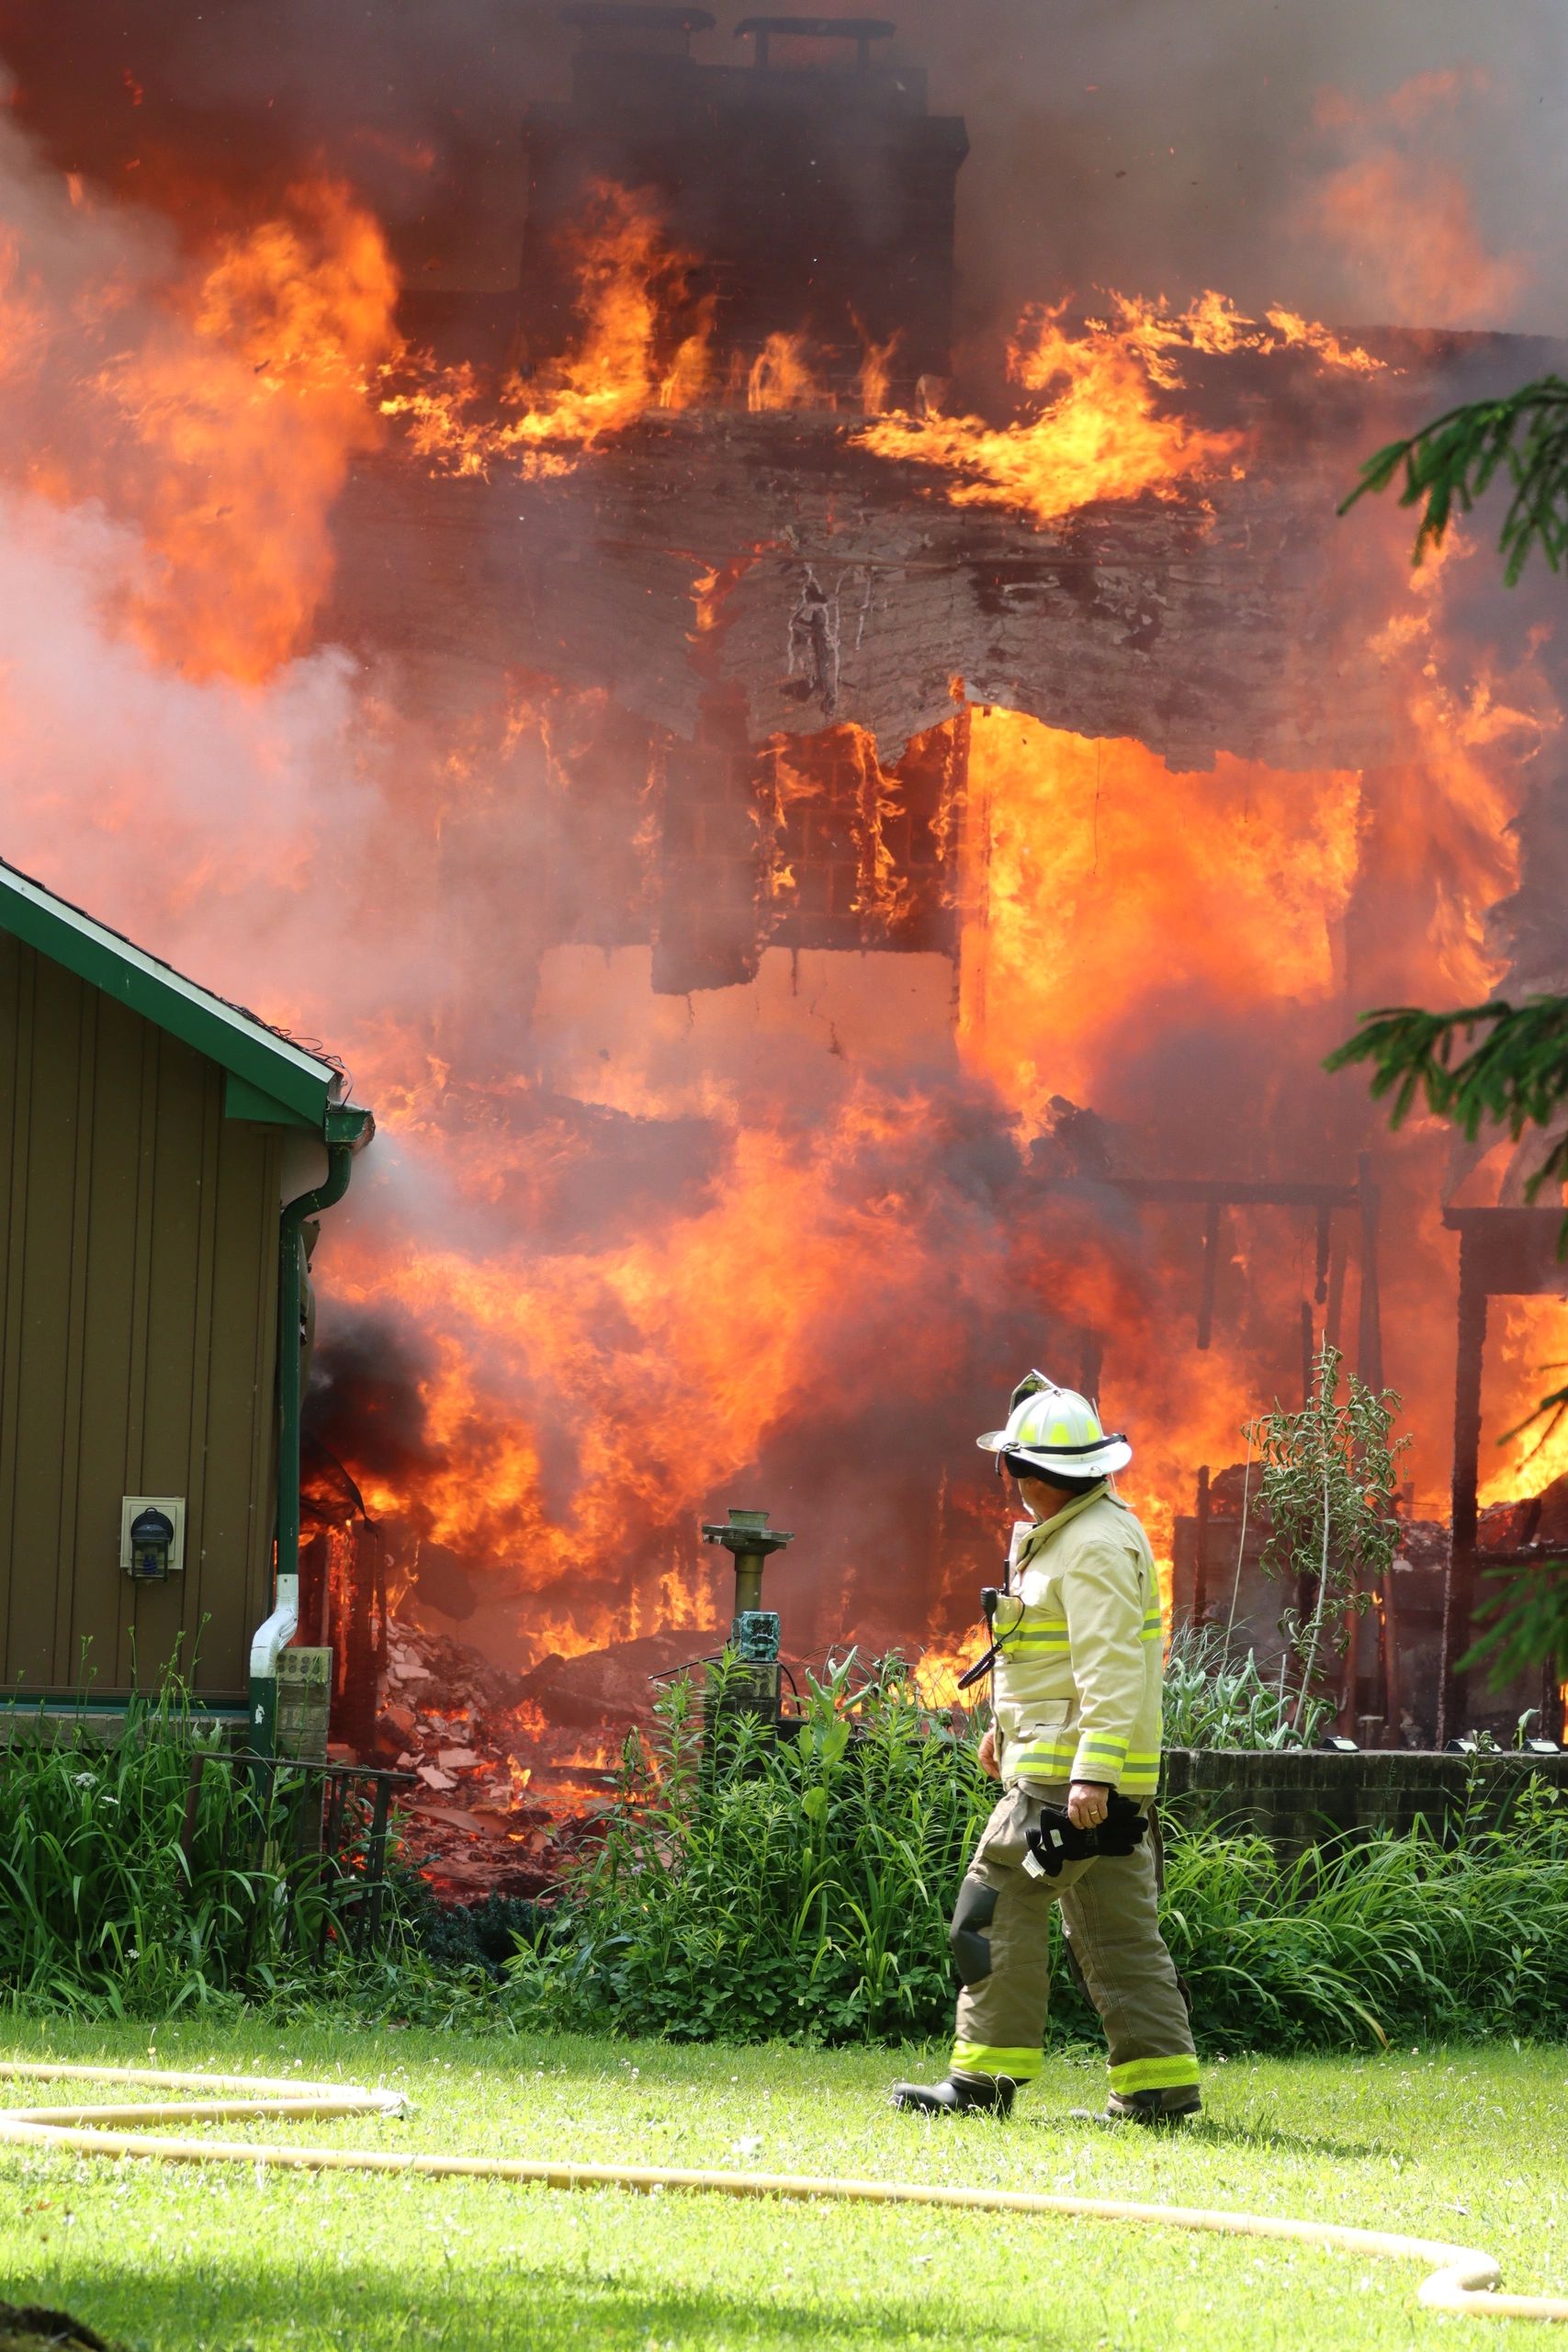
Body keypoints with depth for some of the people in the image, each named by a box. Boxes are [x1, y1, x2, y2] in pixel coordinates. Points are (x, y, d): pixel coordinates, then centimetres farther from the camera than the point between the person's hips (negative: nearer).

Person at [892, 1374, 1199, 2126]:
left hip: (1068, 1775, -11)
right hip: (1076, 1771, 11)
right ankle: (1160, 2084, 7)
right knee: (1116, 1928, 9)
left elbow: (1111, 1669, -24)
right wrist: (1008, 1726, 35)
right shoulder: (1067, 1534, 17)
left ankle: (985, 2078, -5)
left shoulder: (1096, 1549, -16)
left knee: (999, 1908, -7)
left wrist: (1093, 1772, -29)